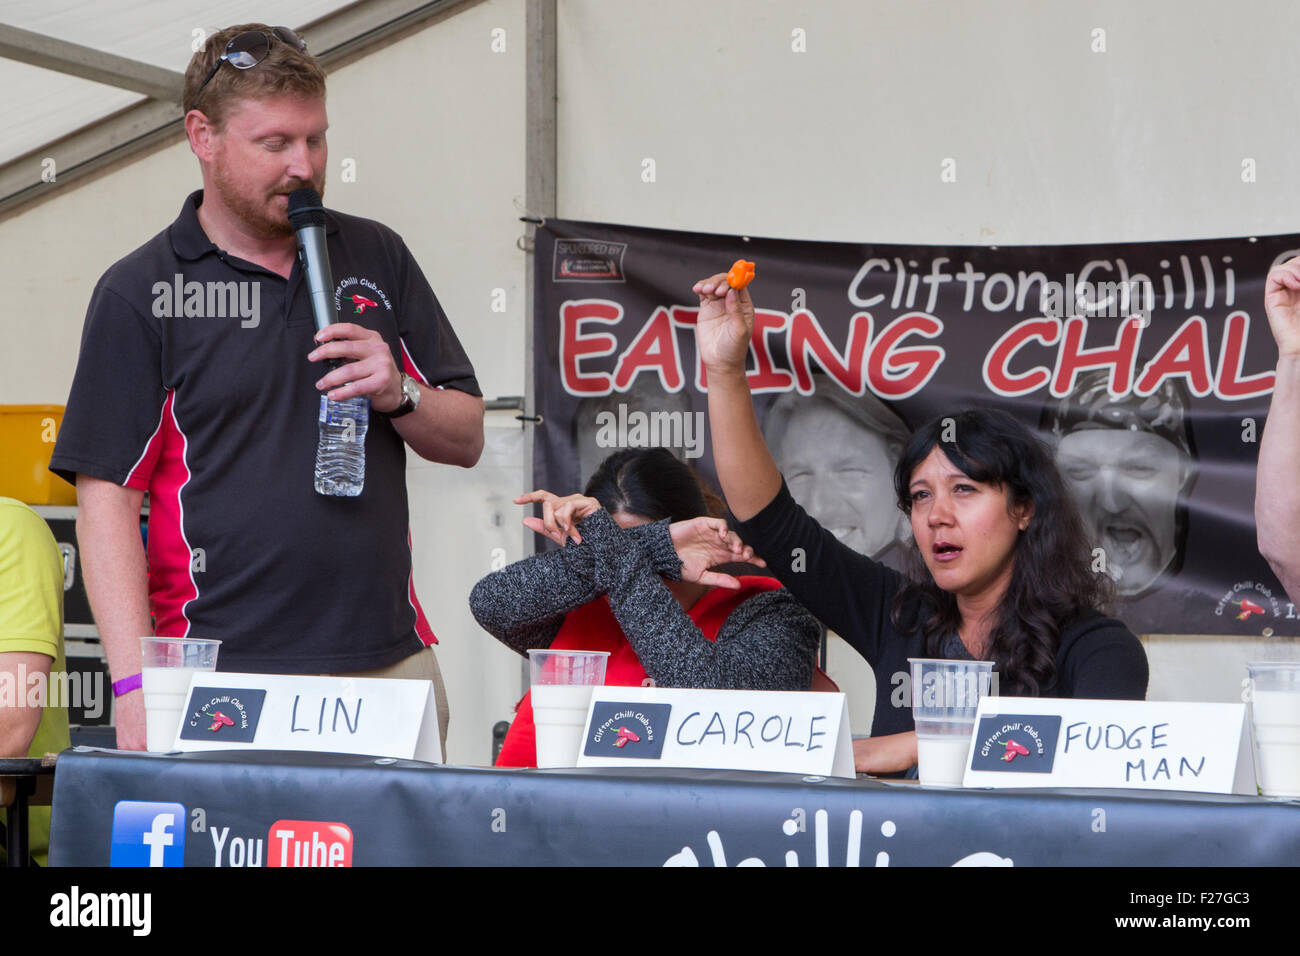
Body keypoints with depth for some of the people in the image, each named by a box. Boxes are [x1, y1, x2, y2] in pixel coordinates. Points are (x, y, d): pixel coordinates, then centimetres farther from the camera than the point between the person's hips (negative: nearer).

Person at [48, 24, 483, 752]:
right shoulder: (139, 294, 1)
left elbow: (466, 438, 17)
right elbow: (107, 498, -5)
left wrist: (399, 395, -6)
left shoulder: (377, 258, 13)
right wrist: (138, 687, -14)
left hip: (391, 668, 4)